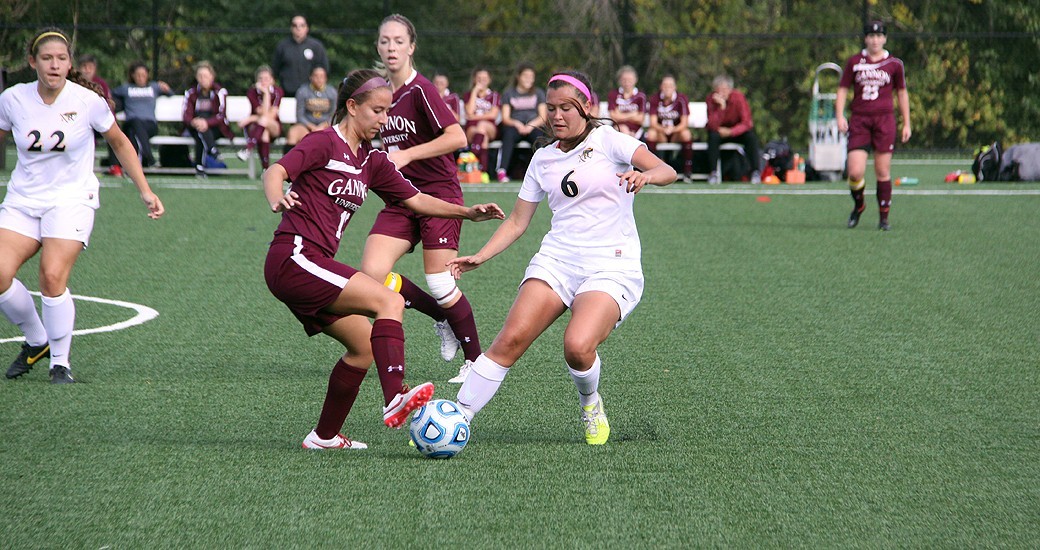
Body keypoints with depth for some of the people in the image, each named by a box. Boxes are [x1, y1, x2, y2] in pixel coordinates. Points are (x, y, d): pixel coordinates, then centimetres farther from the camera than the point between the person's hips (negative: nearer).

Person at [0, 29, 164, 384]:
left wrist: (145, 192, 6)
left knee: (53, 277, -23)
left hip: (71, 199, -3)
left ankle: (60, 362, -4)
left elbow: (120, 143, 8)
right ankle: (36, 341, 10)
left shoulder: (88, 101, -7)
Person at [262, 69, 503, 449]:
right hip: (294, 258, -9)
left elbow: (415, 200, 21)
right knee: (390, 301, -20)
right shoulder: (325, 143, -6)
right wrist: (276, 198, -41)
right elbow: (276, 171, -19)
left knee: (364, 345, 11)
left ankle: (324, 437, 19)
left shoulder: (371, 161, 18)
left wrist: (468, 213, 11)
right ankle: (395, 400, -34)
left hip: (311, 268, 9)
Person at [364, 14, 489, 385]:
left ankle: (476, 361, 11)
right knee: (372, 272, -9)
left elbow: (457, 137, -23)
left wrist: (407, 155, -23)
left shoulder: (420, 90, -14)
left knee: (439, 284, -9)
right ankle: (442, 318, 13)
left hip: (439, 194, -7)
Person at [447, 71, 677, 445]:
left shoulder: (608, 141, 1)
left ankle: (590, 404, 5)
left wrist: (645, 175, -33)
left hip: (611, 267, -4)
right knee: (510, 340, -17)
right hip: (556, 260, 4)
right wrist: (480, 257, 7)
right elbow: (517, 221, 19)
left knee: (578, 347, -28)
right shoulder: (543, 159, 15)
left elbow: (667, 172, -11)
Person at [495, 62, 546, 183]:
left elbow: (543, 117, 7)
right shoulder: (508, 94, 13)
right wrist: (517, 124, -17)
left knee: (539, 136, -35)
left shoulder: (539, 93, 16)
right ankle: (502, 171, -46)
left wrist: (531, 125, -13)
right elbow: (505, 118, 4)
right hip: (514, 126, -1)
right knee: (508, 134, -36)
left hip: (534, 126, 1)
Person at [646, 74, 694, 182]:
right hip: (661, 133, 1)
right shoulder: (655, 99, -7)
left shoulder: (682, 99, -10)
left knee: (686, 134, -34)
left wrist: (673, 129, -36)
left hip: (677, 133, -1)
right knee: (650, 134, -32)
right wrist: (663, 129, -35)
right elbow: (653, 123, -13)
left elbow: (684, 123, -15)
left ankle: (687, 172, -27)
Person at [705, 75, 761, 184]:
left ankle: (755, 172, -23)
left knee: (751, 136, -30)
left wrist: (731, 131, -36)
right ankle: (714, 173, -25)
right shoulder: (711, 100, -18)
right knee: (713, 136, -32)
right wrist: (721, 106, -40)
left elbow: (746, 123, -22)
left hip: (738, 131, 0)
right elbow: (712, 126, -29)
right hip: (720, 132, 0)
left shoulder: (738, 97, -20)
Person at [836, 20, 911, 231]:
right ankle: (858, 206, 19)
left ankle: (883, 217, 7)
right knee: (855, 172, -9)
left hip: (884, 120, 0)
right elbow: (843, 89, 11)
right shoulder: (854, 62, 6)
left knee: (883, 172, -2)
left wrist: (906, 124, 12)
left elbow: (902, 93, 14)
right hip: (859, 121, 0)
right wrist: (840, 116, -2)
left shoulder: (894, 64, 6)